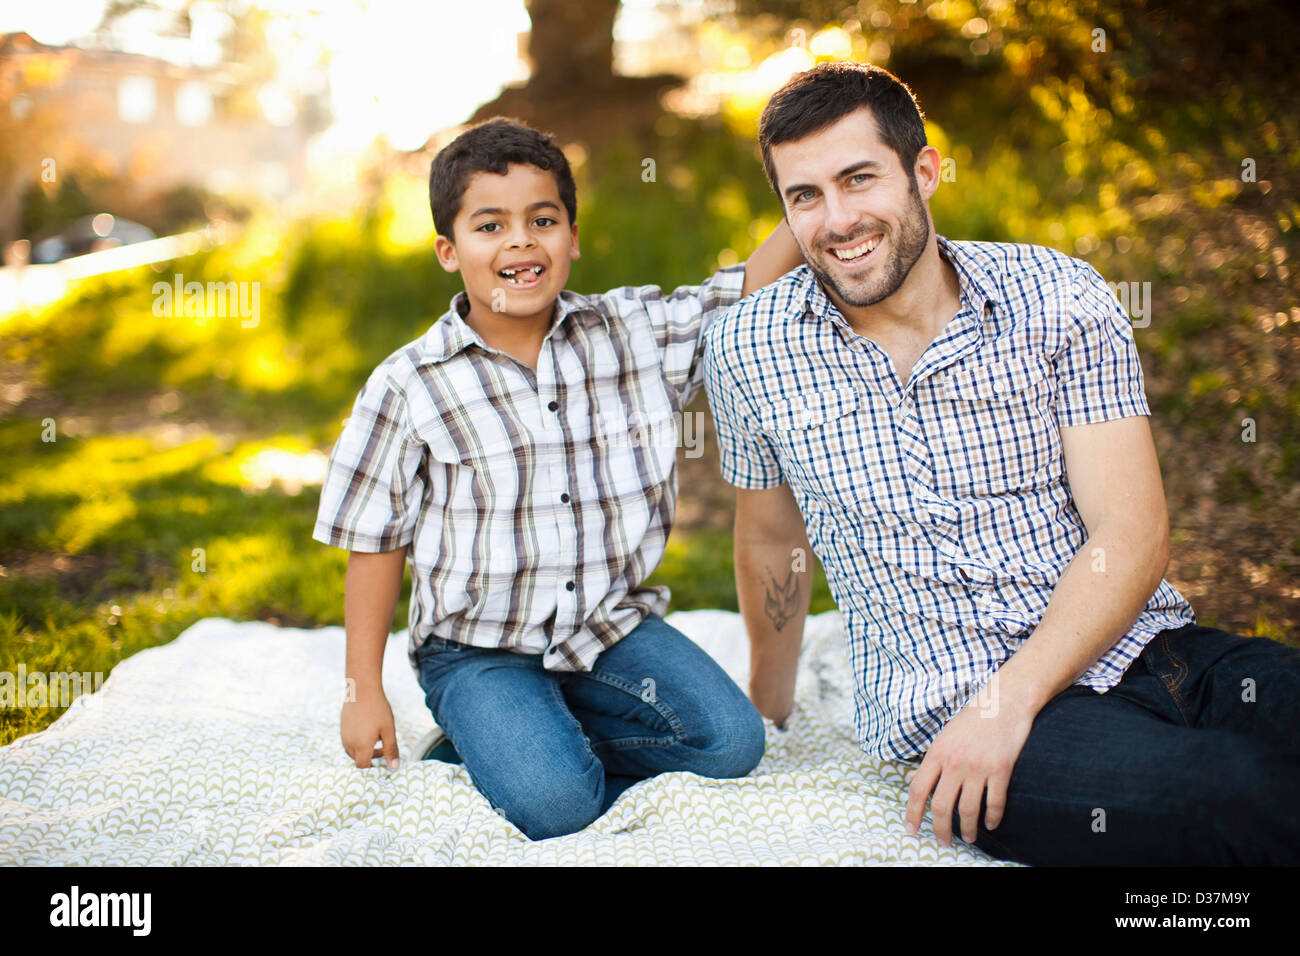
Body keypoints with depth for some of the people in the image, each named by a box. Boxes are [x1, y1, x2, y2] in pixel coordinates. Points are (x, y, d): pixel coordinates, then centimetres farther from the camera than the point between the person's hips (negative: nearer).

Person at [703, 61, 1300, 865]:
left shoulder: (1058, 296, -1)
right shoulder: (750, 350, 2)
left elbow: (1133, 533, -6)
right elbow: (771, 541, 17)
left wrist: (1009, 701, -19)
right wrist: (767, 717, 28)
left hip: (1140, 643, 3)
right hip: (946, 698, -2)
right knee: (1232, 801, -30)